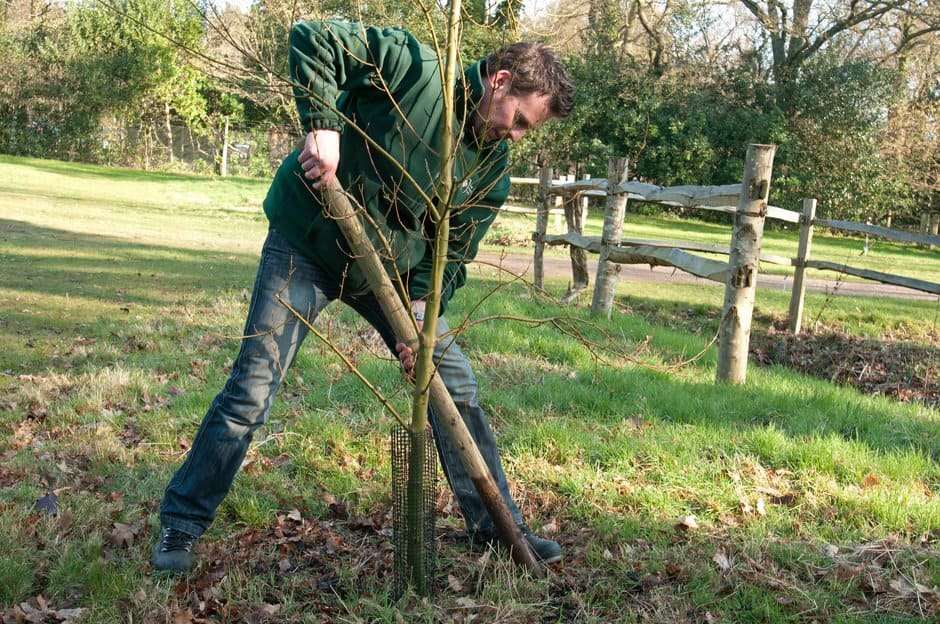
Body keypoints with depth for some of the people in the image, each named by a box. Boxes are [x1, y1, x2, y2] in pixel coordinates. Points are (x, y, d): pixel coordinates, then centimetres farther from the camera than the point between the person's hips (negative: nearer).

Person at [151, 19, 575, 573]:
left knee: (457, 388, 5)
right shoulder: (414, 67, -21)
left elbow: (453, 254, -3)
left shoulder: (492, 171, -5)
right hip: (305, 247, -5)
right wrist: (322, 125, -34)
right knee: (251, 393, -5)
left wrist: (421, 307, -19)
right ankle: (182, 524, 15)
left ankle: (496, 526, 21)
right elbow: (313, 39, -23)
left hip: (393, 268, 6)